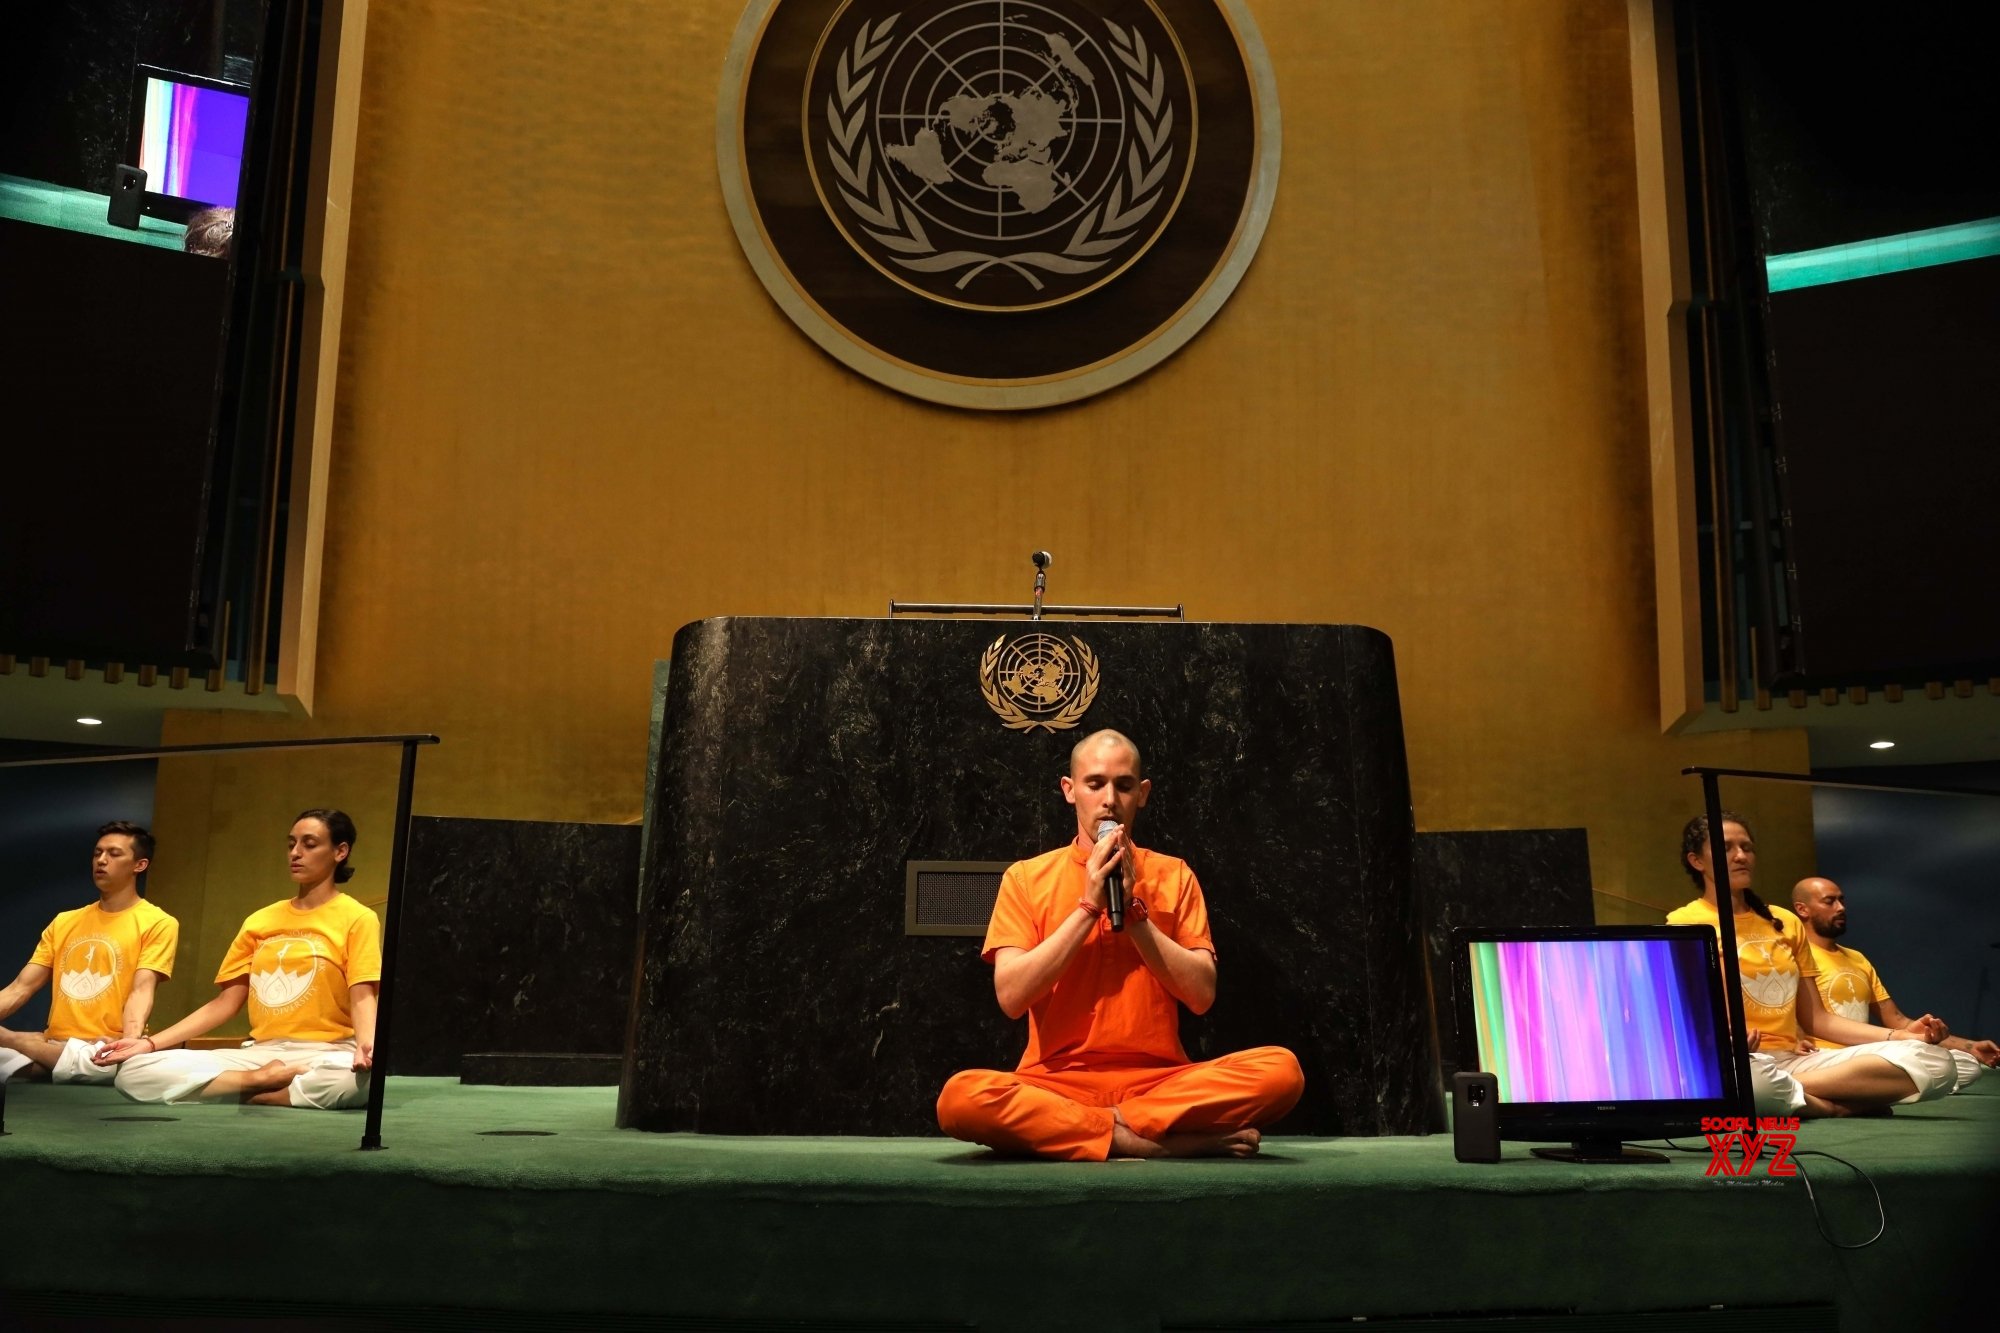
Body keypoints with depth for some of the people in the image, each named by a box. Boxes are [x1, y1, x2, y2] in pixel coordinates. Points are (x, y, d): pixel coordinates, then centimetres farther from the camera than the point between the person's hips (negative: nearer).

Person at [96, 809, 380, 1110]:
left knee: (356, 1076, -42)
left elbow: (361, 998, -9)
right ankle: (263, 1079, -14)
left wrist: (367, 1045, -31)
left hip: (325, 1056, -4)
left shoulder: (357, 918, 2)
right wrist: (149, 1043, 3)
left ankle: (254, 1090, -19)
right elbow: (225, 1003, 14)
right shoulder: (260, 920, 16)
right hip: (260, 1054, 5)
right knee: (134, 1072, -15)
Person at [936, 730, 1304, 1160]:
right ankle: (1170, 1141, -24)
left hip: (1158, 1083, 0)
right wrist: (1089, 906, -10)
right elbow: (1011, 997, -6)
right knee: (961, 1097, -34)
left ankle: (1111, 1125, -19)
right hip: (1058, 1084, 0)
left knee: (1281, 1069, -26)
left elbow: (1202, 994, 0)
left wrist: (1133, 910, -9)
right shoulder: (1025, 877, 6)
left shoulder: (1173, 876, 9)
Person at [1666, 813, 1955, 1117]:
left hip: (1795, 1062, 6)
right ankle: (1834, 1106, -17)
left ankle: (1791, 1092, -21)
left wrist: (1901, 1035, 6)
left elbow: (1816, 1018, 18)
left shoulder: (1786, 923, 19)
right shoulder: (1684, 924, 2)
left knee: (1934, 1062, -13)